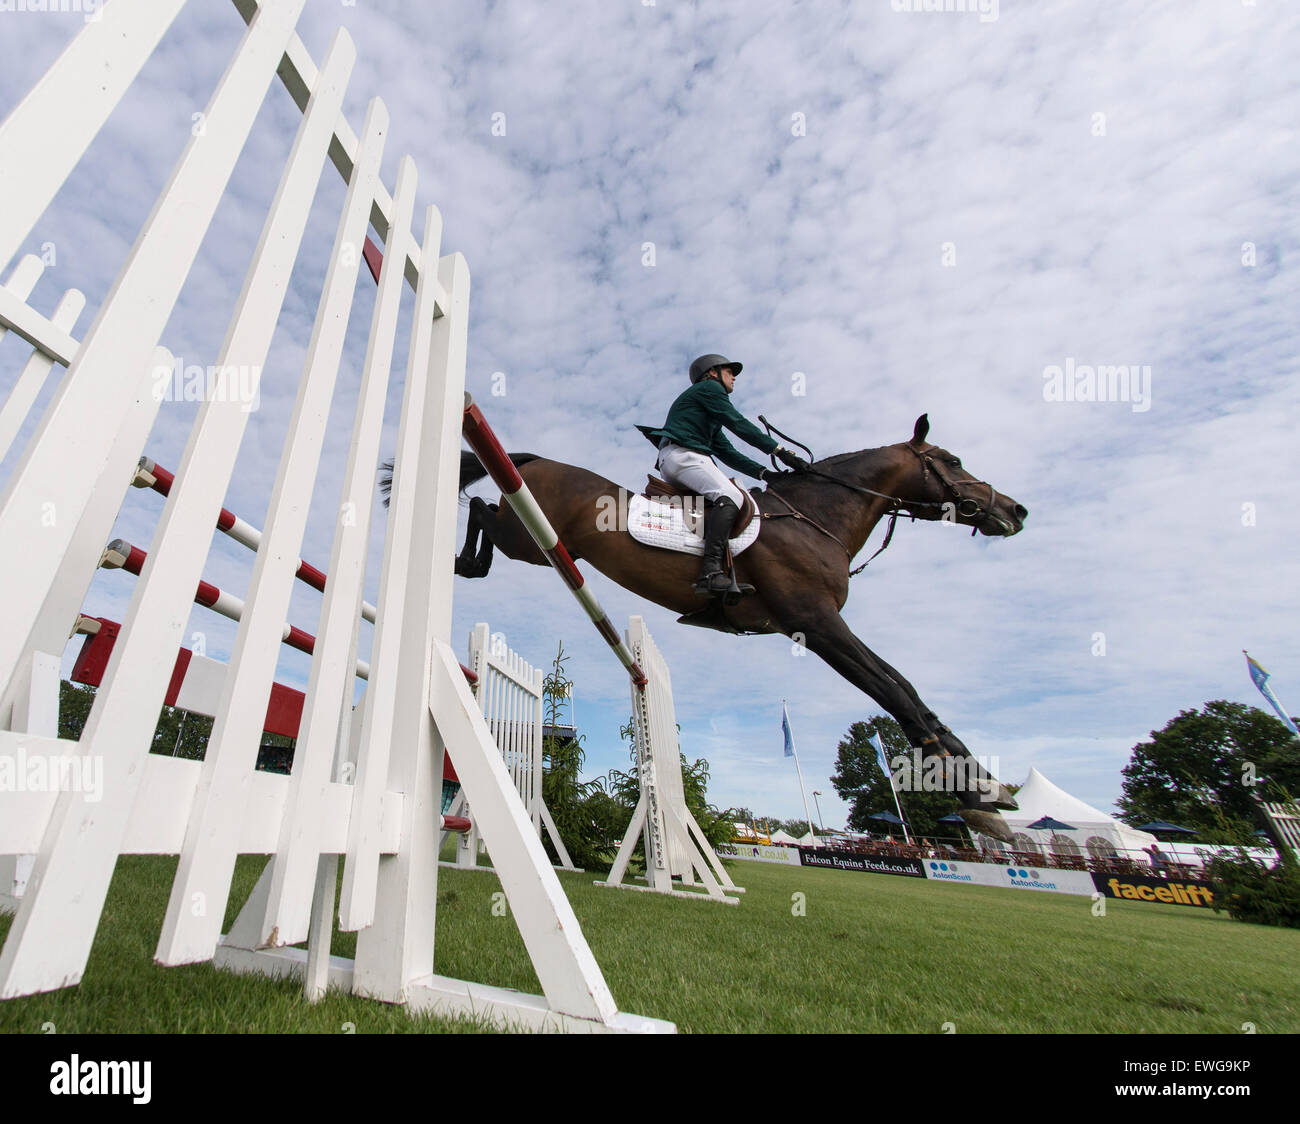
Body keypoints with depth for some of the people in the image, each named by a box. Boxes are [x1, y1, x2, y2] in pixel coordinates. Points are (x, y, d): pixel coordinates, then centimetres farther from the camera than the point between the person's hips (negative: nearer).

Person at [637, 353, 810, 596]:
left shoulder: (711, 417, 36)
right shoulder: (709, 388, 8)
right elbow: (739, 424, -3)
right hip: (681, 455, -10)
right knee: (731, 497, -28)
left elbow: (728, 453, 27)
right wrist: (782, 451, -4)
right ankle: (710, 572, -44)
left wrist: (764, 472, 16)